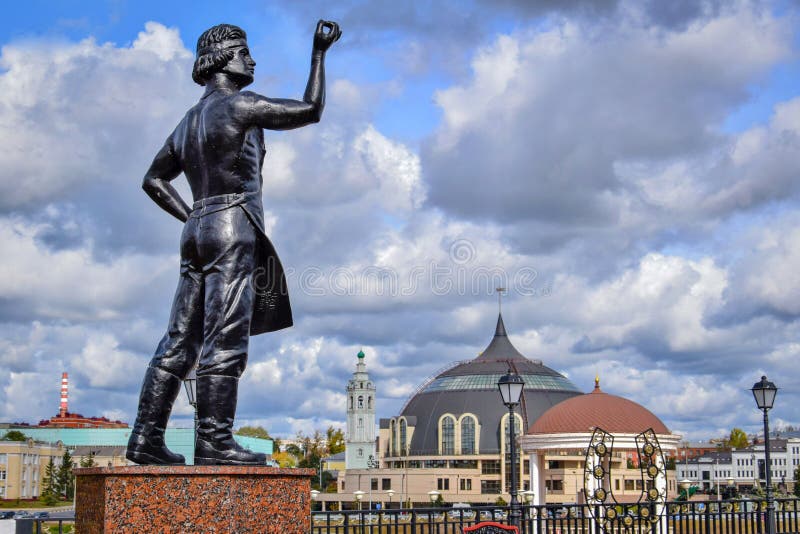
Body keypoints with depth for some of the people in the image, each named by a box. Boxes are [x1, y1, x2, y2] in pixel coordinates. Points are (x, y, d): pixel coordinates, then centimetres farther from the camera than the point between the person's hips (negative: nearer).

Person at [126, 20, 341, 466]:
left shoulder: (190, 120, 23)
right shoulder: (237, 104, -3)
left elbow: (154, 180, 26)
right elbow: (310, 111, -2)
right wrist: (320, 52, 6)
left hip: (198, 231, 9)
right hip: (233, 229, -9)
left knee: (181, 341, 5)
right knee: (226, 340, -12)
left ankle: (147, 438, 3)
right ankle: (214, 441, -14)